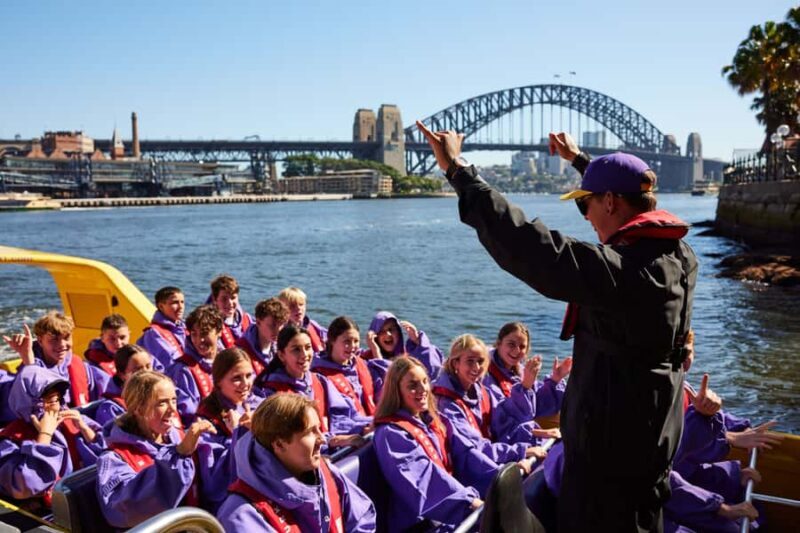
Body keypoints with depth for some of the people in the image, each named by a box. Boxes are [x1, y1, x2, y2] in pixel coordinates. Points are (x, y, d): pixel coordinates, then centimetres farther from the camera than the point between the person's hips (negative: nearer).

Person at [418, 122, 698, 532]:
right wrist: (578, 160, 33)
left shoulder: (622, 269, -29)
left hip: (611, 440, -9)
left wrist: (457, 171, -28)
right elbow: (622, 194, 18)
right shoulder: (679, 253, 1)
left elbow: (531, 248, -33)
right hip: (654, 433, 9)